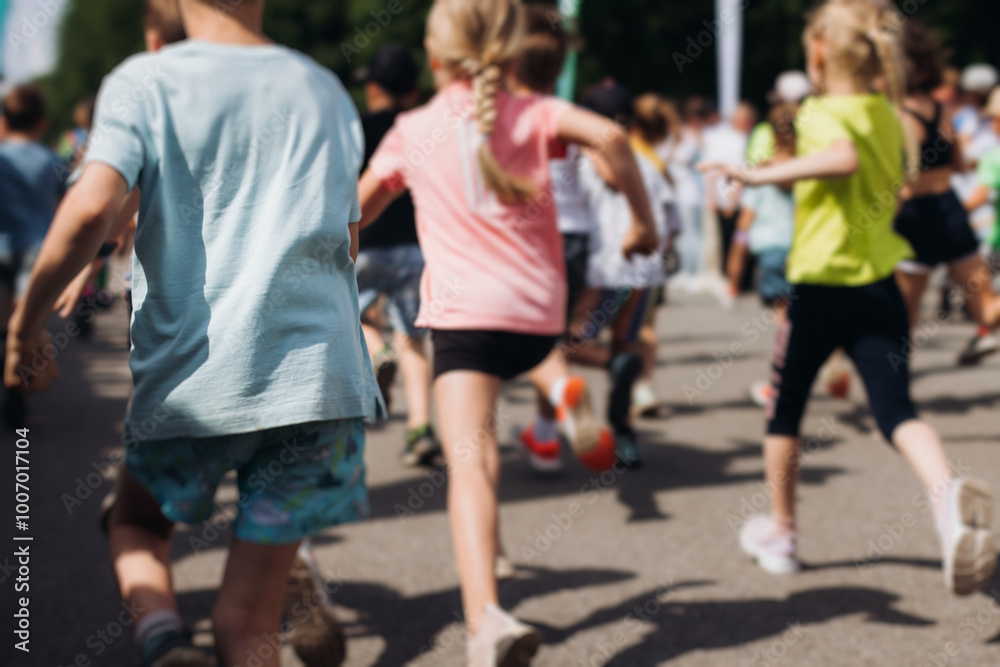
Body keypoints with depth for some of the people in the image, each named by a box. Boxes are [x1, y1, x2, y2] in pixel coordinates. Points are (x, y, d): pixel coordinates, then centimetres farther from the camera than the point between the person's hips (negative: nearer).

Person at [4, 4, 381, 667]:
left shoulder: (143, 80, 0)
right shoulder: (325, 88, 12)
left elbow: (91, 210, -15)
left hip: (189, 372, -2)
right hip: (315, 372, 2)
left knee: (136, 521, 27)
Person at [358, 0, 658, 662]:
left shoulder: (412, 131, 7)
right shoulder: (534, 113, 6)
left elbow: (359, 210, 19)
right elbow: (609, 135, -14)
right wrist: (645, 217, -1)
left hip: (464, 314, -3)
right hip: (542, 314, 3)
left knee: (471, 462, -18)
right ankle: (564, 389, 11)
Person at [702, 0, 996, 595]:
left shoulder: (822, 113, -12)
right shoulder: (889, 116, 10)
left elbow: (844, 158, -34)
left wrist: (759, 175, -30)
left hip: (821, 284, -5)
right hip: (880, 284, 5)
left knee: (786, 410, 16)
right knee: (897, 410, -4)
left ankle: (780, 532, 28)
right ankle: (948, 492, -34)